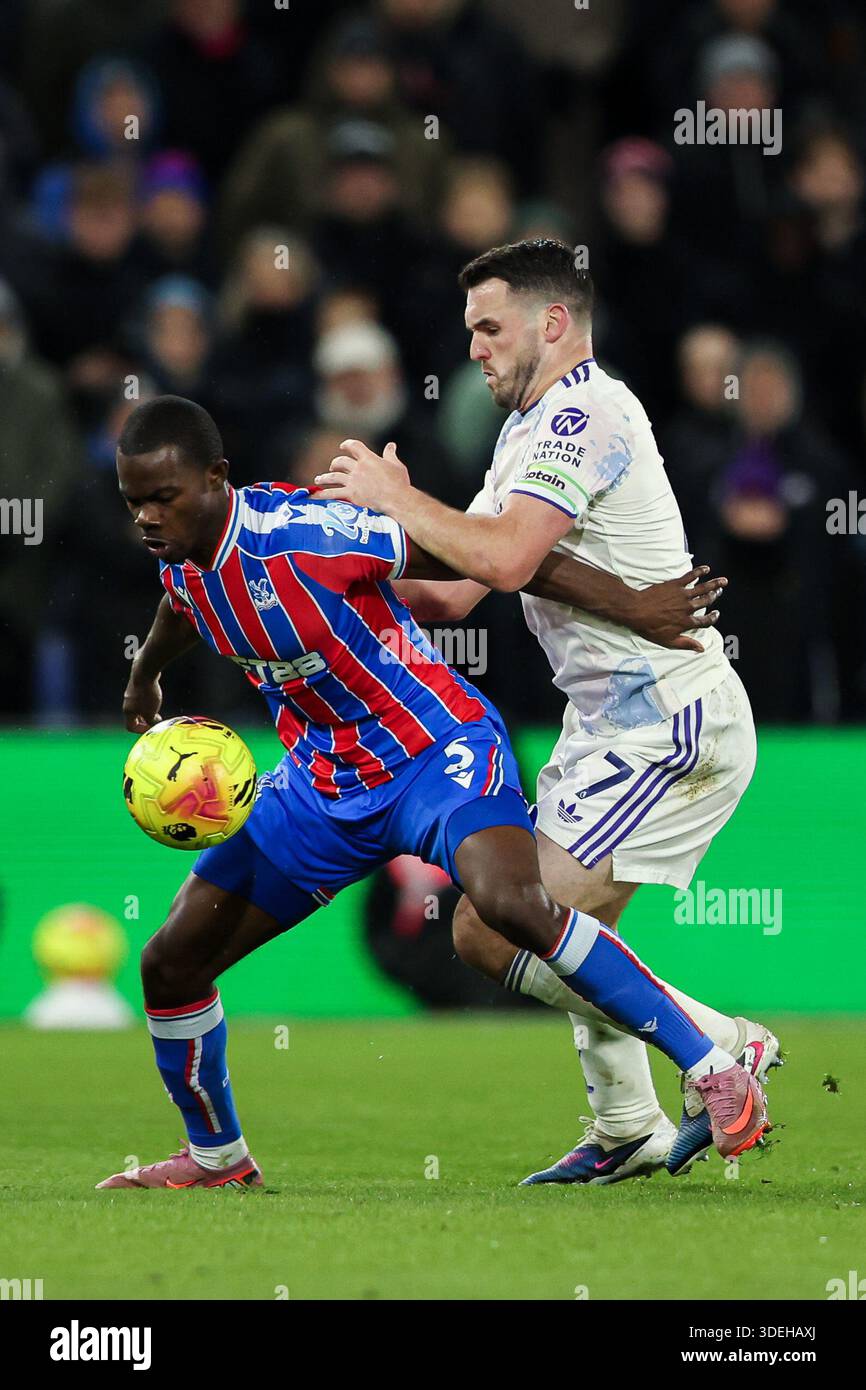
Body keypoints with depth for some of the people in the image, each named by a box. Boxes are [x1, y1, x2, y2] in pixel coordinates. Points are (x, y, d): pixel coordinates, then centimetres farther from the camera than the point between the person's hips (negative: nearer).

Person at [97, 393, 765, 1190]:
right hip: (323, 780, 8)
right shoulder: (179, 558, -5)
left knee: (509, 902, -36)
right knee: (171, 963, 4)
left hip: (436, 752, -8)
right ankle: (216, 1157, 29)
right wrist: (145, 675, 44)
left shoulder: (302, 533, -27)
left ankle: (716, 1073, -26)